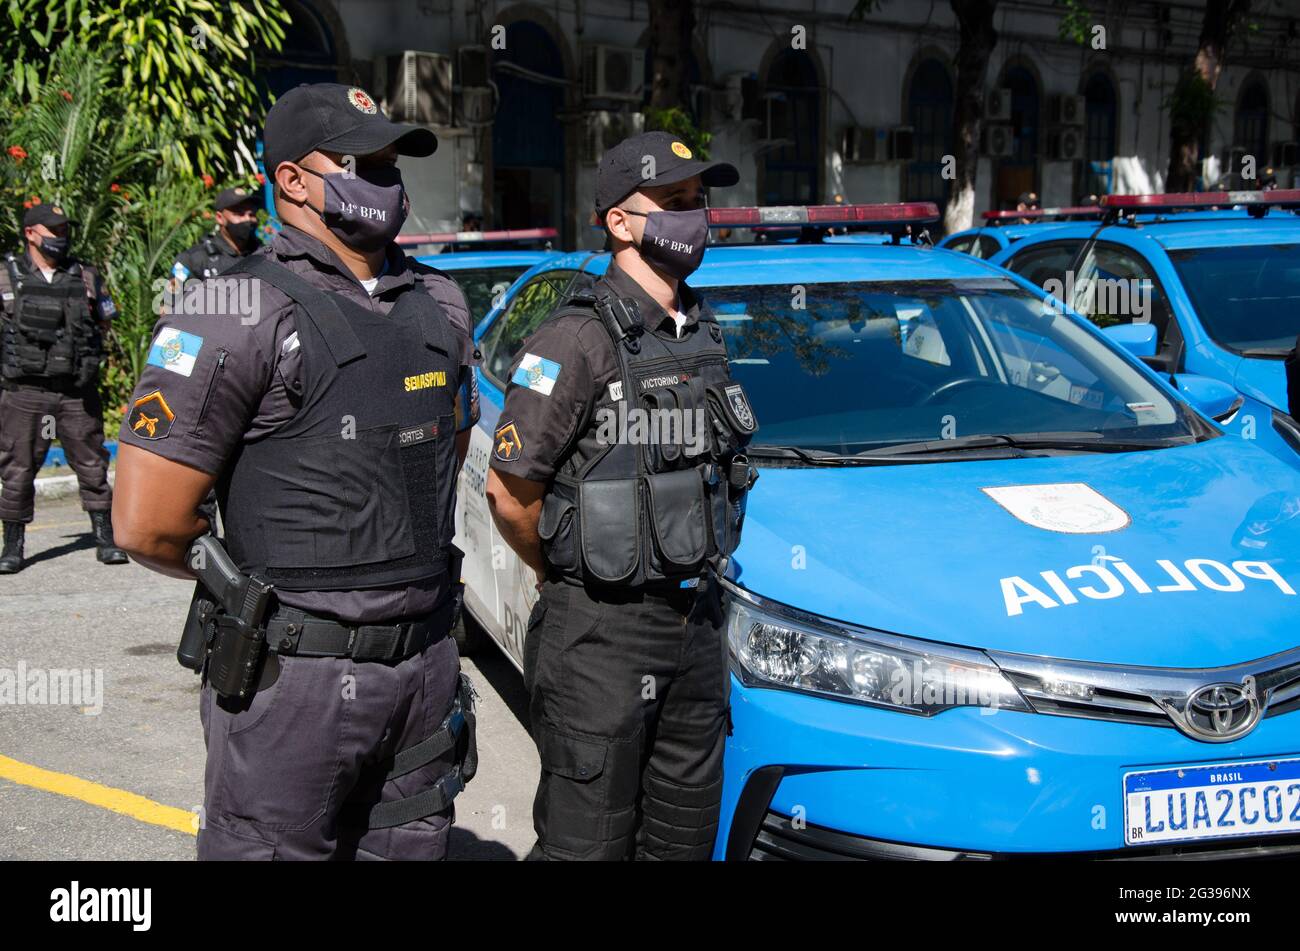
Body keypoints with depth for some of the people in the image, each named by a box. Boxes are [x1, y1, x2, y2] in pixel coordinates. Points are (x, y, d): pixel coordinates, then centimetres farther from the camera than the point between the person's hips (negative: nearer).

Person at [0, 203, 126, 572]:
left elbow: (105, 322, 20)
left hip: (77, 393, 2)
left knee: (92, 466, 5)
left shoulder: (86, 278, 10)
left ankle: (105, 539, 14)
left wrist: (88, 360, 7)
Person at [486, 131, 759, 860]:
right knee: (591, 839, 4)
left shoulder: (704, 332, 9)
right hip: (602, 634, -7)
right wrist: (569, 577, -1)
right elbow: (509, 492, -15)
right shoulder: (579, 340, -16)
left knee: (685, 833, 17)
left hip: (696, 619, 7)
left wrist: (696, 582, 12)